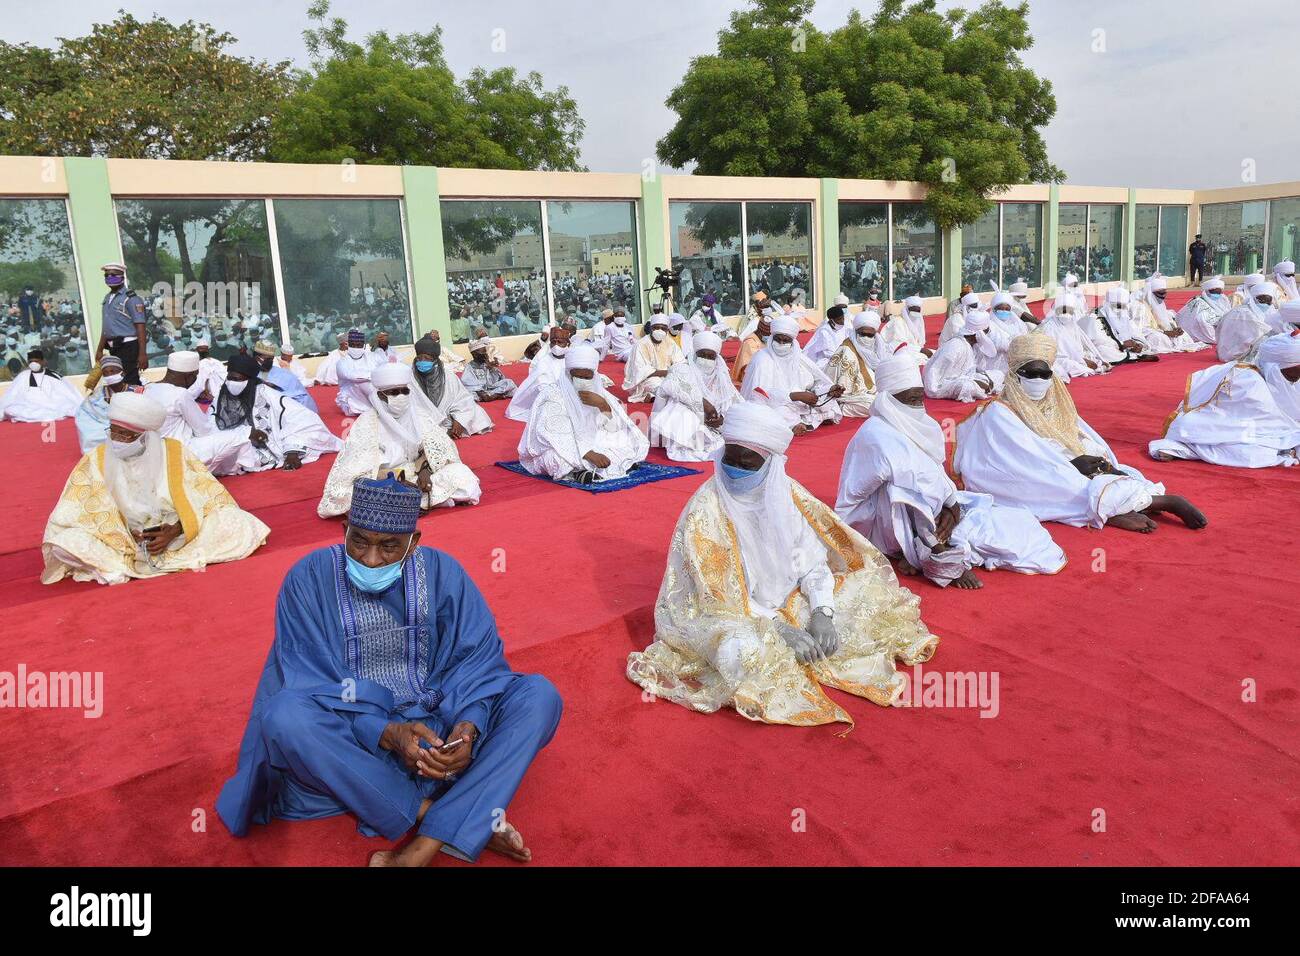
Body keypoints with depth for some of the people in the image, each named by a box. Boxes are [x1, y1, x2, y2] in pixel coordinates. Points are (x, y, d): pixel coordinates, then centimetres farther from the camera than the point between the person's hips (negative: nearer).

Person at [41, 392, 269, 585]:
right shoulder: (95, 460, -4)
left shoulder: (173, 452, -5)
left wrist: (174, 532, -20)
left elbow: (212, 498, -6)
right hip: (123, 545, 0)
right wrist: (125, 534, -19)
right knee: (66, 542, -25)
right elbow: (72, 515, -5)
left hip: (179, 540, 0)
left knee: (238, 523, -23)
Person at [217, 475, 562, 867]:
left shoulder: (441, 571, -5)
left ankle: (425, 846, -31)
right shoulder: (309, 578, -10)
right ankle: (465, 824, -25)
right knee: (283, 716, -33)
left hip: (438, 724, 2)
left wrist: (468, 727, -26)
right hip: (354, 738, -1)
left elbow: (479, 657, -6)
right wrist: (388, 733, -28)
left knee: (539, 695, -19)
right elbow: (310, 684, -13)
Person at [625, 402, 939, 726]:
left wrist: (822, 612, -18)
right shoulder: (705, 510, -21)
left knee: (868, 592, -1)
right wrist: (780, 628, -25)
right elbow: (717, 595, -20)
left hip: (783, 602, 5)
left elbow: (812, 561, -1)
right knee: (744, 650, -38)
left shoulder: (786, 492, -7)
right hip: (725, 615, -5)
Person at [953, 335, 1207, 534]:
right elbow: (1028, 456, -15)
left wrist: (1103, 461, -8)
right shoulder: (999, 413, -4)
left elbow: (1088, 439, 11)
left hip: (1073, 473, 7)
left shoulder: (1056, 403, 18)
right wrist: (1071, 463, -19)